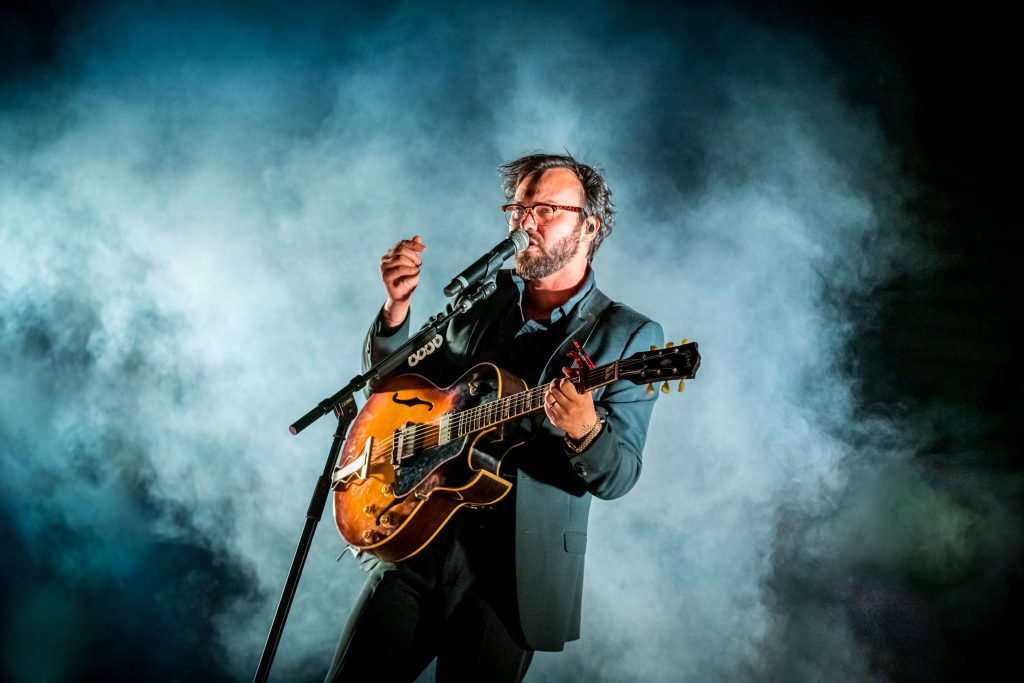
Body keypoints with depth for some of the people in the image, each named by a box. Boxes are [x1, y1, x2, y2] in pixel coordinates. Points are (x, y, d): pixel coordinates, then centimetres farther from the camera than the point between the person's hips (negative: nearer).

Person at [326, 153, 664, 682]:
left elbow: (617, 478, -7)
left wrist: (585, 431, -30)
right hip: (415, 538, 4)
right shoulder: (480, 299, 11)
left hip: (511, 568, -4)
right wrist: (397, 307, -2)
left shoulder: (631, 336, -3)